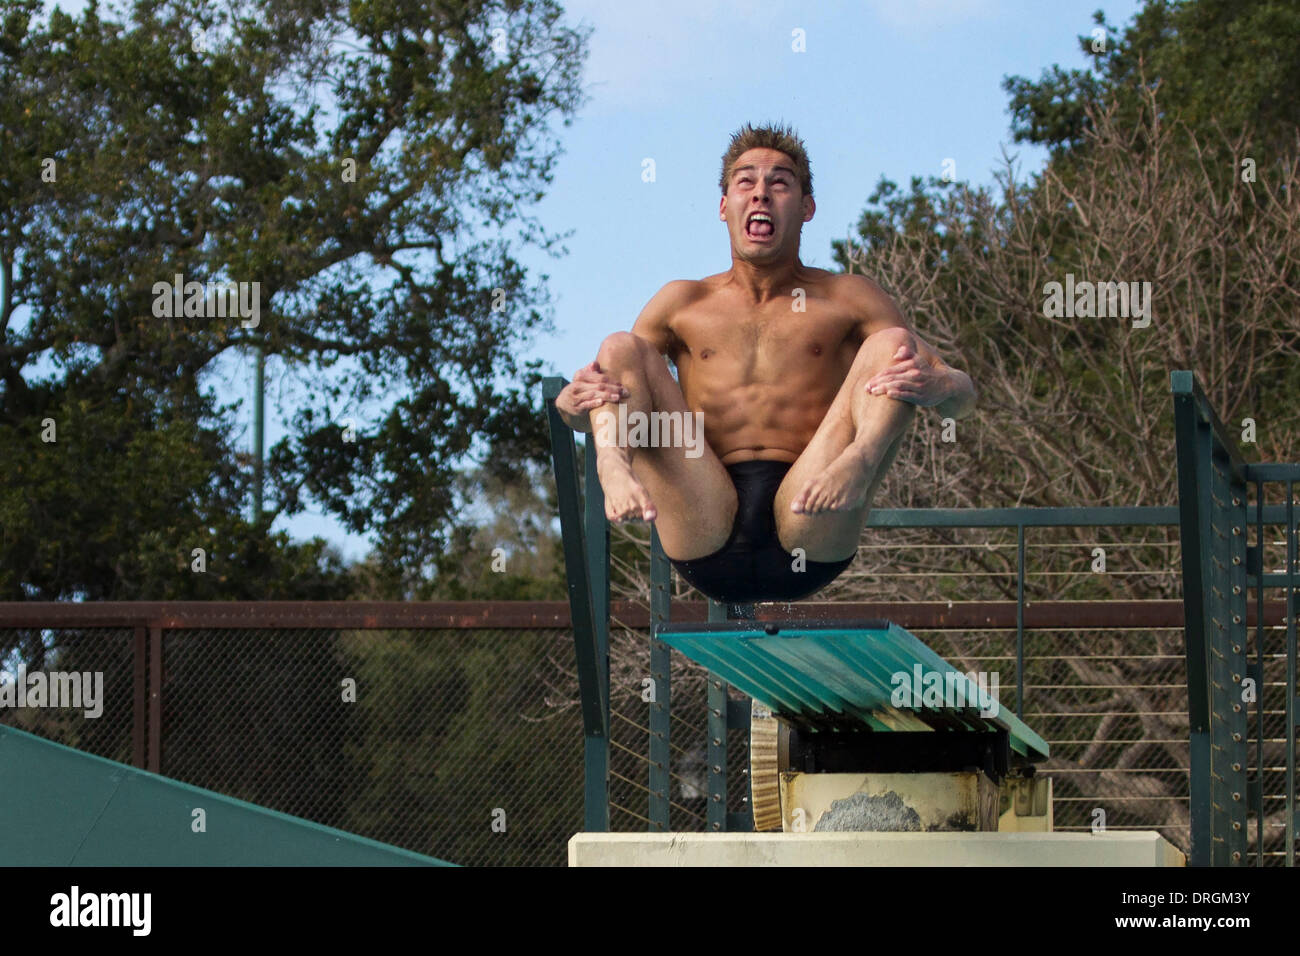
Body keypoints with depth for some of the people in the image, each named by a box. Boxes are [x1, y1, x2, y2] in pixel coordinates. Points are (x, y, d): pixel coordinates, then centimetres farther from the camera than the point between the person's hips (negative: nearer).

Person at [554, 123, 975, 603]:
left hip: (809, 546, -1)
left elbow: (962, 395, 10)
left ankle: (857, 462, -42)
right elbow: (578, 412, 21)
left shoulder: (847, 300, 18)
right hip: (704, 542, 1)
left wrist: (933, 387, -17)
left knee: (893, 344, -10)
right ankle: (614, 467, -37)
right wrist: (575, 400, -7)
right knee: (620, 350, -5)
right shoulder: (682, 304, 22)